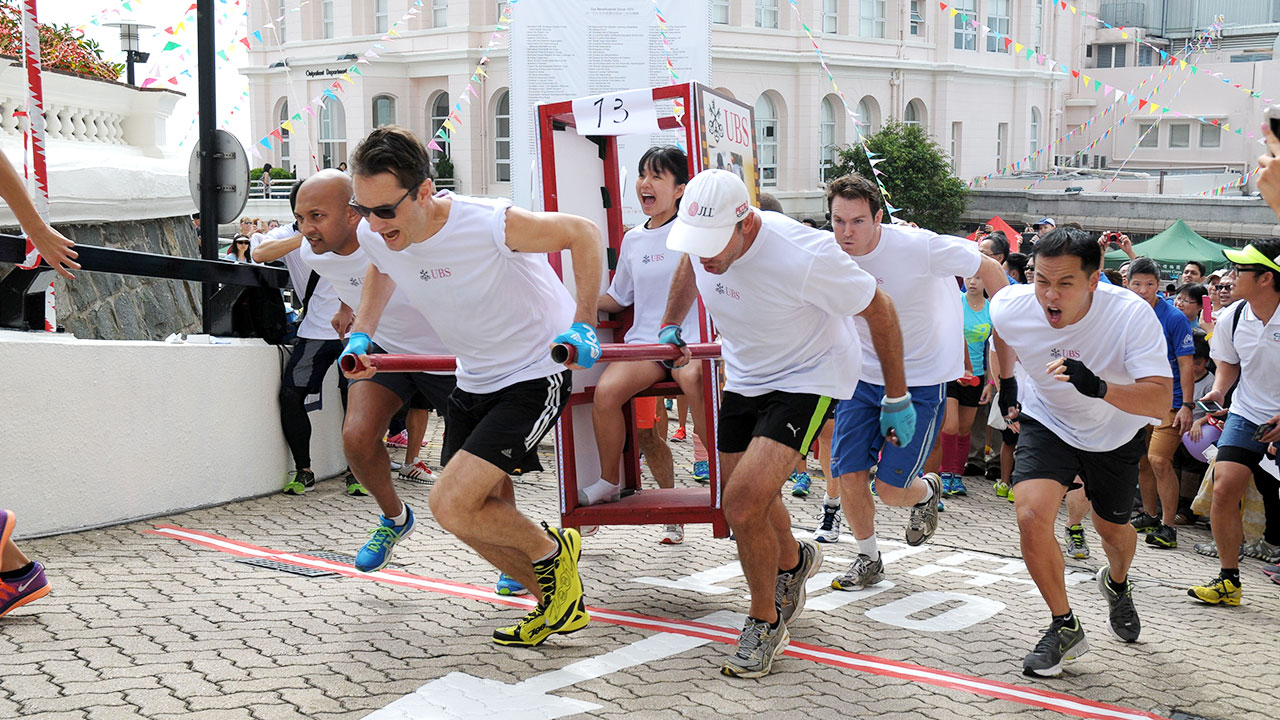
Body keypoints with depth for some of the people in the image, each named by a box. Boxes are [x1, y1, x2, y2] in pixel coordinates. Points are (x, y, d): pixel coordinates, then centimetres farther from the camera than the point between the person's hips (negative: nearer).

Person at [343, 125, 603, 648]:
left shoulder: (489, 225, -31)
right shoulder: (373, 236, -12)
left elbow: (583, 234, -15)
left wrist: (583, 325, -18)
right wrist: (360, 333, 5)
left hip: (536, 374, -7)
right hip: (475, 380, 7)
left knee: (451, 505, -18)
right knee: (484, 518, 11)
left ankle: (553, 553, 8)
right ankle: (559, 604, 34)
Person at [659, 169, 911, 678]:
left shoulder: (804, 257, -34)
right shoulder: (703, 236, -17)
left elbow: (880, 311, -19)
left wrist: (897, 400, -10)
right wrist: (669, 328, 21)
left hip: (807, 378, -6)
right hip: (743, 378, 7)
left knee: (743, 502, -21)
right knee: (749, 503, 16)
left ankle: (765, 622, 4)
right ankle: (793, 561, 51)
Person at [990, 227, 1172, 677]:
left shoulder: (1132, 314, -35)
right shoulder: (1010, 307, -25)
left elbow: (1160, 402, -42)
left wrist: (1100, 388, -58)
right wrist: (1006, 384, 14)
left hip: (1116, 434, 0)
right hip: (1046, 422, 0)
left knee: (1112, 529, 19)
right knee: (1031, 515, -23)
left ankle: (1117, 583, 58)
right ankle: (1065, 627, -1)